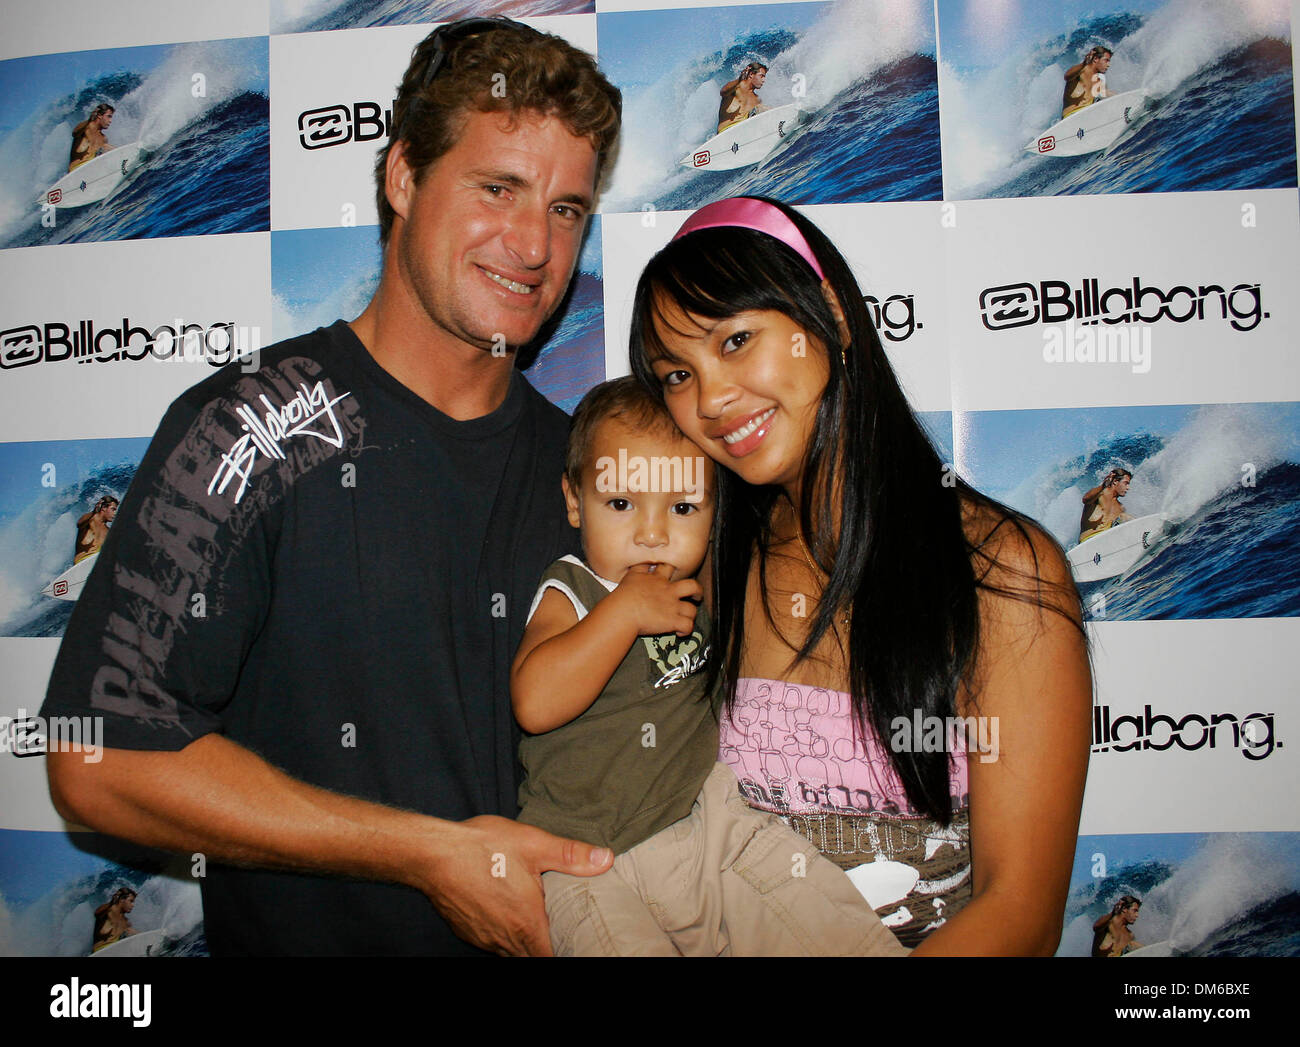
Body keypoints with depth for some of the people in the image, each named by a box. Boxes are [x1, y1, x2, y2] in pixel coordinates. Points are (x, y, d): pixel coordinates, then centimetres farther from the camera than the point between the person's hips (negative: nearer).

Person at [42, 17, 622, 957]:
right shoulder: (255, 428, -12)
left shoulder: (579, 461, 3)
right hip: (299, 935, -3)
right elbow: (103, 763, -15)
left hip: (543, 928, 4)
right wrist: (434, 852, -15)